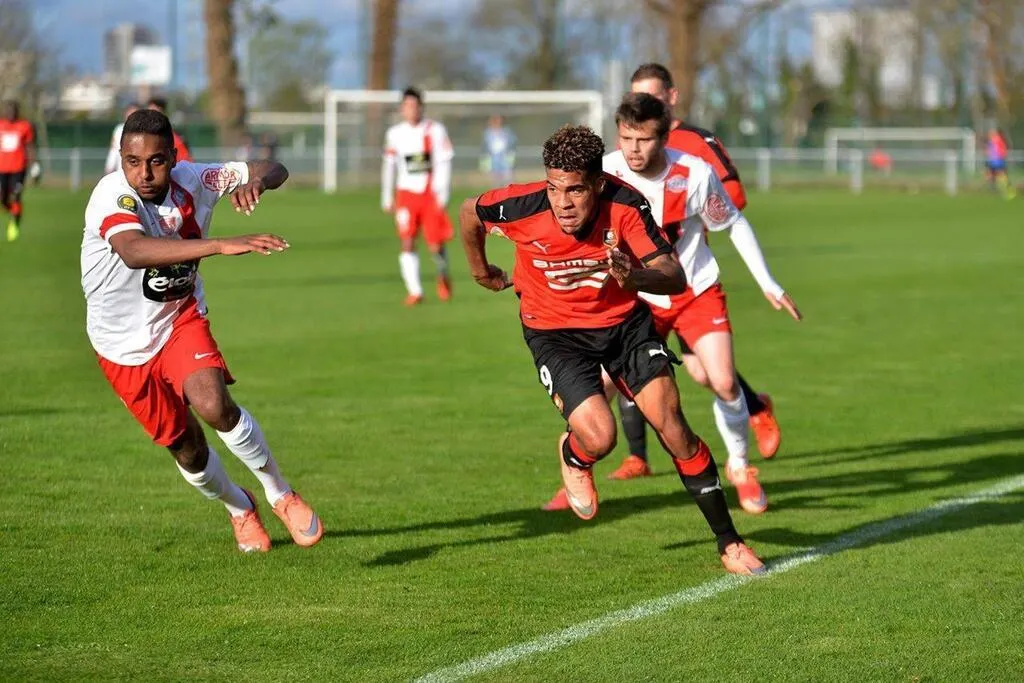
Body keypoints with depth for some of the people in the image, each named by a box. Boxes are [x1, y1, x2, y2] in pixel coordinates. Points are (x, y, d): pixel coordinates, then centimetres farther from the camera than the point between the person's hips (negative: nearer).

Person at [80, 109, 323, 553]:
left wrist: (255, 180, -32)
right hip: (123, 342, -2)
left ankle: (281, 496, -4)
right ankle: (238, 508, 39)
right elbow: (133, 251, -52)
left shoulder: (192, 180, -15)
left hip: (181, 320, 2)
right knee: (185, 447, 8)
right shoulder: (112, 195, -30)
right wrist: (220, 245, -62)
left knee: (214, 405, -25)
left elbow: (274, 171, -5)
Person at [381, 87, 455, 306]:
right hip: (406, 192, 2)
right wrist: (386, 197, 15)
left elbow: (444, 163, -4)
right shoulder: (394, 133, 4)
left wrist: (443, 195, -11)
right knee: (407, 243, -12)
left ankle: (443, 276, 29)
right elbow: (389, 166, 14)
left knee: (436, 245, -2)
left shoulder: (435, 130, -3)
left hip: (431, 193, -2)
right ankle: (415, 291, -8)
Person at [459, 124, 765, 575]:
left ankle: (729, 543, 4)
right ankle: (573, 457, 21)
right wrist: (480, 268, 14)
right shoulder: (523, 207, -26)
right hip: (554, 332, -1)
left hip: (625, 321, 1)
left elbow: (675, 279, -24)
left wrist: (634, 276, -45)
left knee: (672, 425, -9)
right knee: (599, 439, -20)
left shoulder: (626, 204, -25)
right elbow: (469, 211, -3)